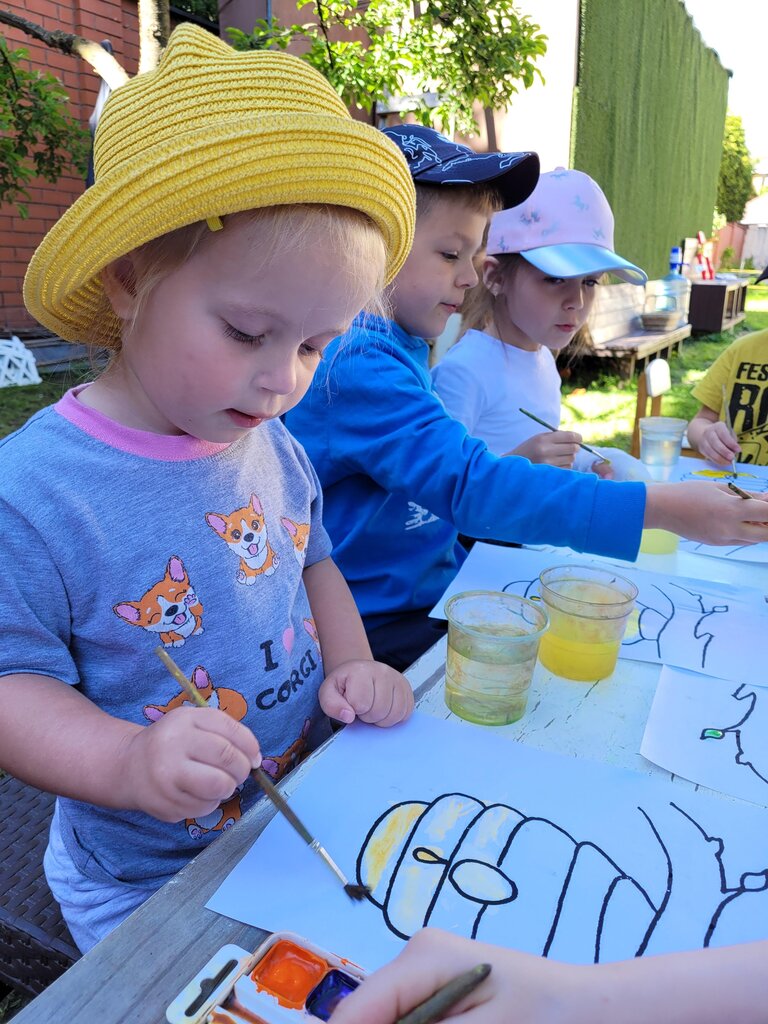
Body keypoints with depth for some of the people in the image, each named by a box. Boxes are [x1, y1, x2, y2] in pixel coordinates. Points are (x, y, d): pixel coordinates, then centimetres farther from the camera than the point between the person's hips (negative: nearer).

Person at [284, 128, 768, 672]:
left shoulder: (402, 346, 10)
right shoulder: (355, 363, -23)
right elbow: (466, 484, -32)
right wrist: (661, 506, -32)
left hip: (434, 593, 9)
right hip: (376, 626, -8)